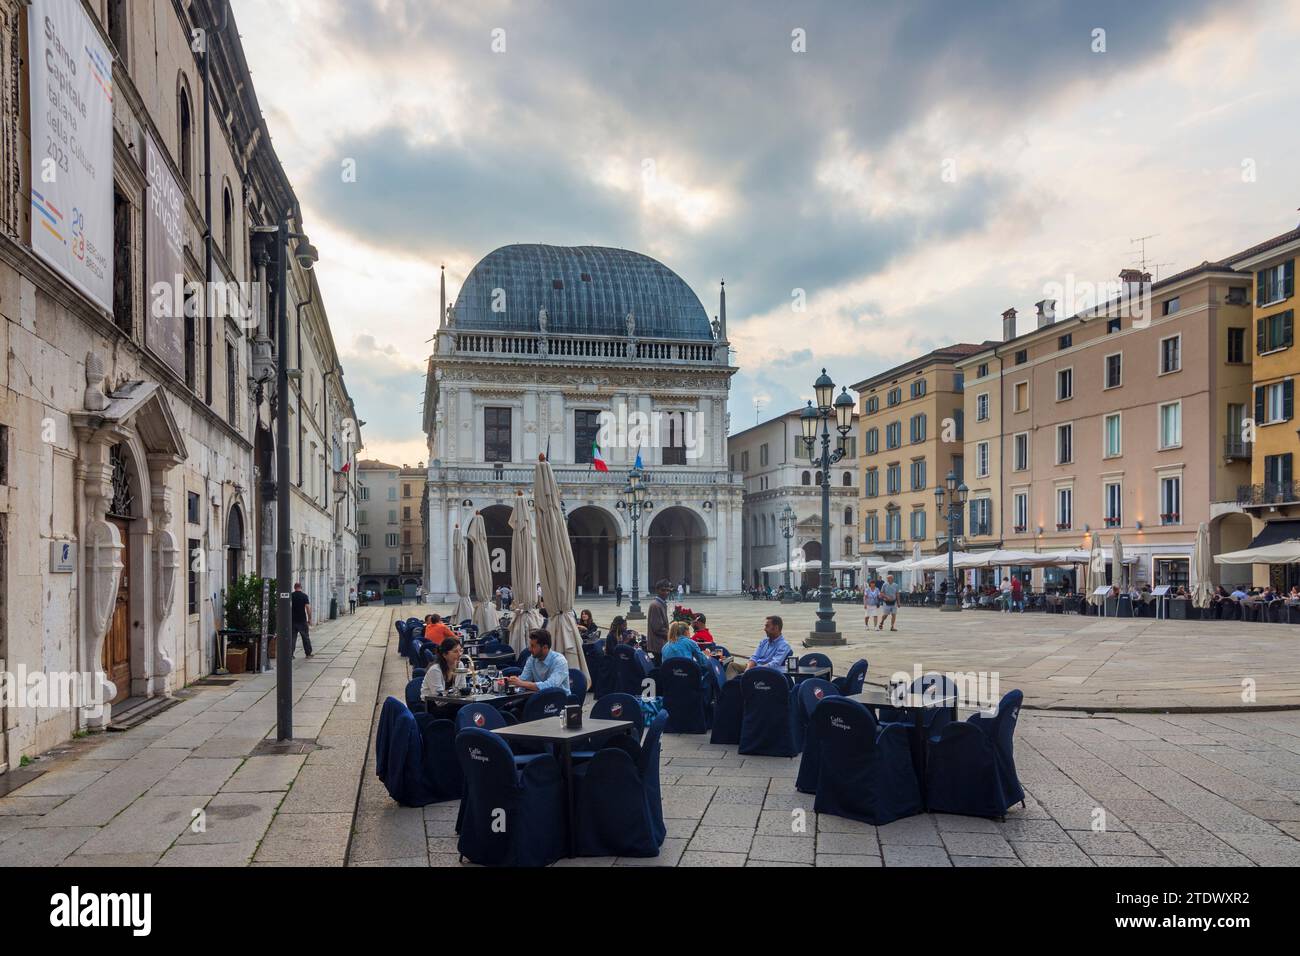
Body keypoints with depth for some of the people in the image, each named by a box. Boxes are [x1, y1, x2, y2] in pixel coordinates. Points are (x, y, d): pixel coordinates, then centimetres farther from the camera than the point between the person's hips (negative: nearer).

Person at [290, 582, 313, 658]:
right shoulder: (304, 596, -5)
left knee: (292, 637, 8)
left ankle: (291, 654, 5)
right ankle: (308, 654, 11)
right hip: (302, 620, -2)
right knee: (306, 638, 7)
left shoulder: (291, 596, 2)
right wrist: (309, 619, -4)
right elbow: (308, 607, -11)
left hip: (293, 620, 2)